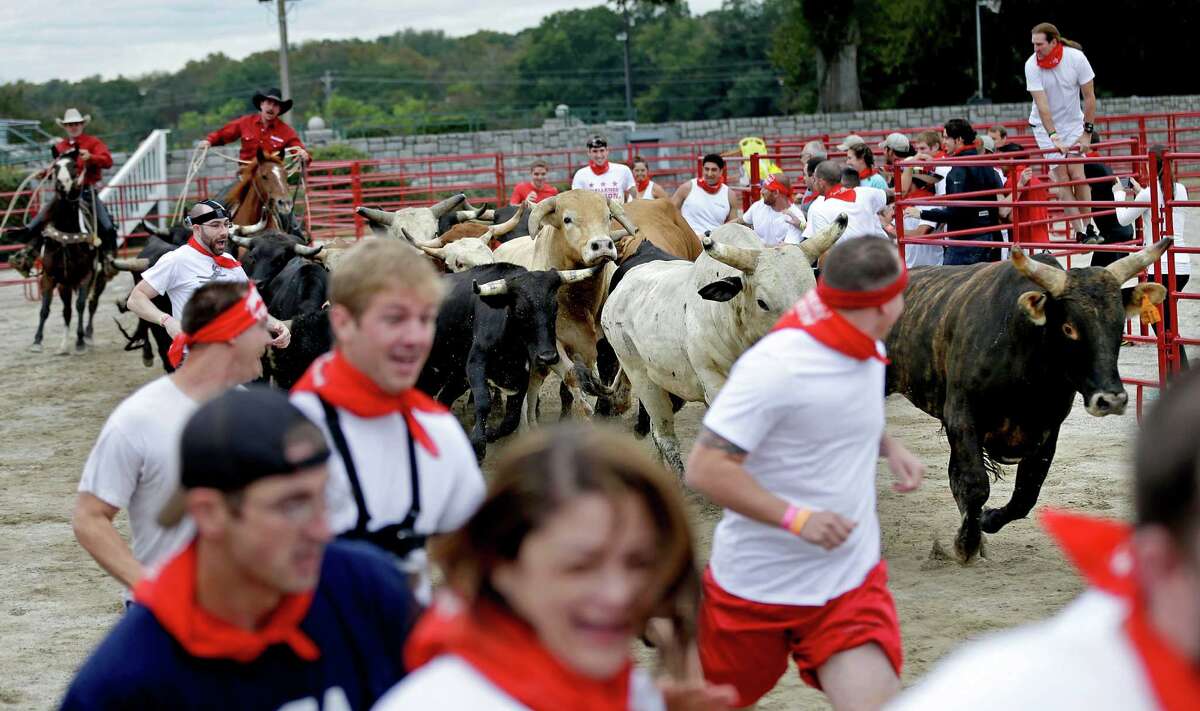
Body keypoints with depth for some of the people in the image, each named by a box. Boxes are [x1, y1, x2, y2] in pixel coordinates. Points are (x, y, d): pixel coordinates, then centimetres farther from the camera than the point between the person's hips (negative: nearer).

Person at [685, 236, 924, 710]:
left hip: (851, 582, 5)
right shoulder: (775, 366, -23)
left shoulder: (869, 351, 2)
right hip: (757, 581, -5)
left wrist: (890, 447, 6)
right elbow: (705, 470, -24)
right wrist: (796, 518, -30)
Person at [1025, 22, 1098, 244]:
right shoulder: (1032, 65, -18)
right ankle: (1079, 231, -8)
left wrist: (1087, 132, -8)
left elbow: (1089, 97, -8)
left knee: (1077, 173, -12)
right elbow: (1042, 105, -22)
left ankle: (1089, 226, -4)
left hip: (1073, 122, 1)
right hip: (1045, 126, -1)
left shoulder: (1076, 57, -15)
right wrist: (1053, 136, -30)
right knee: (1062, 177, -9)